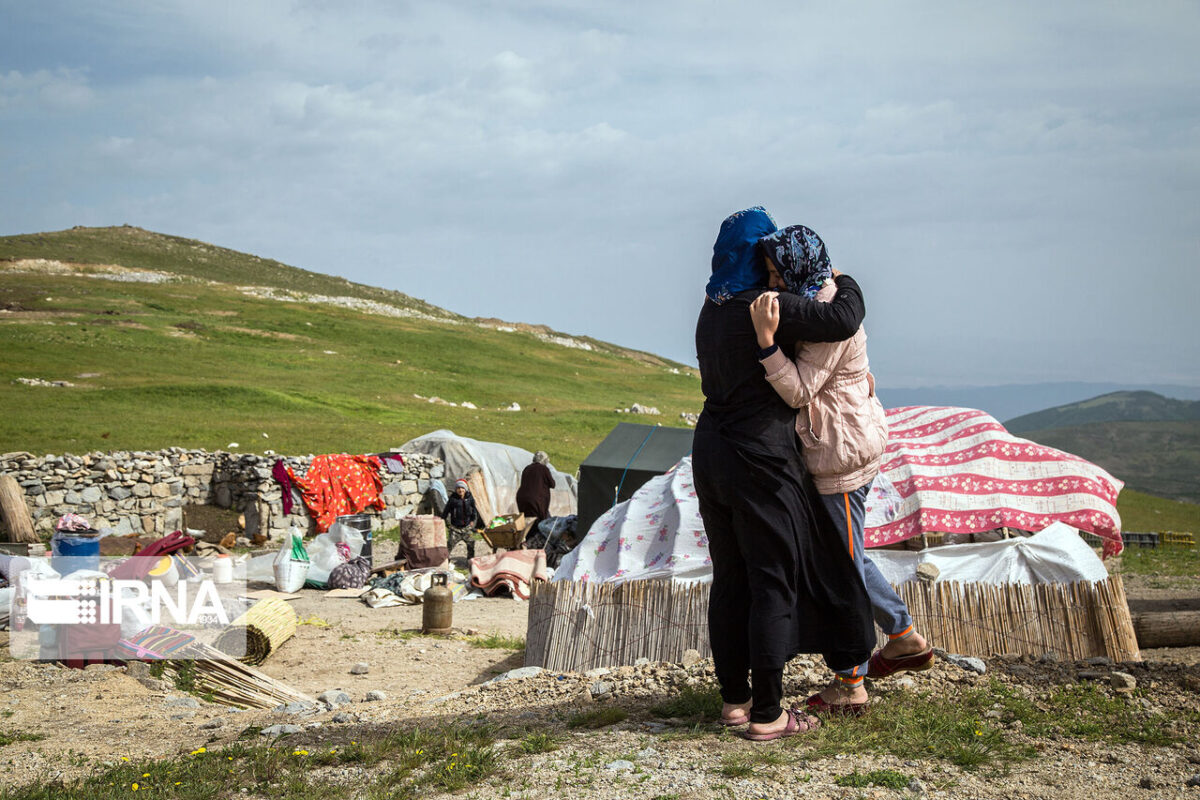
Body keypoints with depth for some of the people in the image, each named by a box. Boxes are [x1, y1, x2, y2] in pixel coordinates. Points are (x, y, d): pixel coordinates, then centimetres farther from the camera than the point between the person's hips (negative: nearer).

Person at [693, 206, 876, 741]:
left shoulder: (713, 308, 10)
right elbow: (844, 320, -22)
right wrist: (844, 283, 2)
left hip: (711, 451, 8)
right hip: (758, 460, -8)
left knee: (730, 579, 13)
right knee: (774, 582, -1)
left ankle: (734, 697, 21)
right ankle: (766, 714, 3)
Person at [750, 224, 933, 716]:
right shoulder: (817, 303, 8)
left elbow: (799, 391, -27)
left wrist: (766, 339, -36)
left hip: (842, 454, -10)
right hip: (844, 449, 10)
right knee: (847, 555, 22)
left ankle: (850, 686, 11)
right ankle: (906, 639, 36)